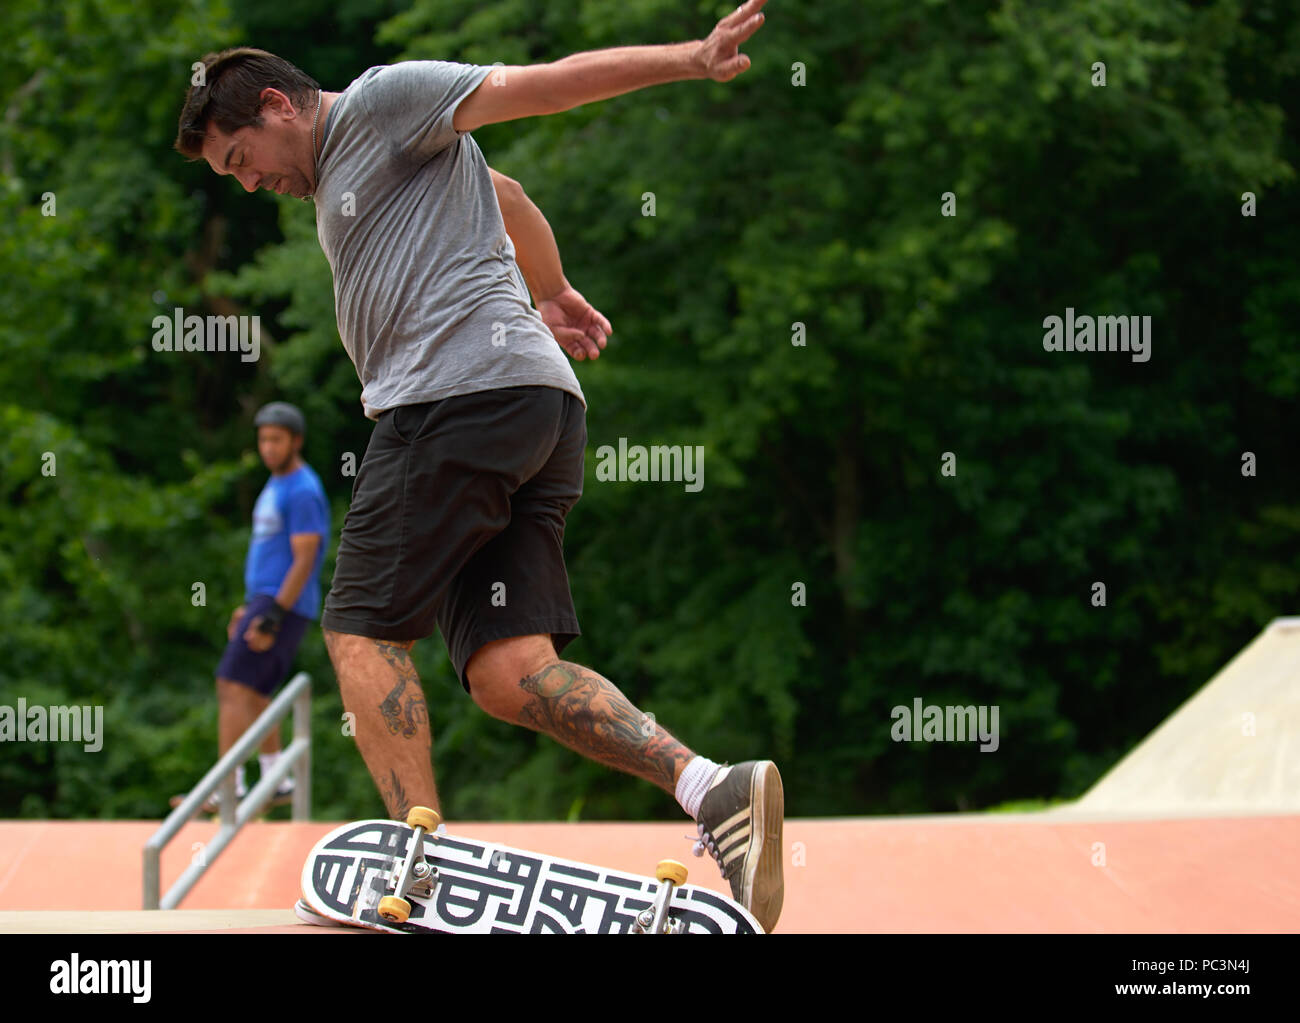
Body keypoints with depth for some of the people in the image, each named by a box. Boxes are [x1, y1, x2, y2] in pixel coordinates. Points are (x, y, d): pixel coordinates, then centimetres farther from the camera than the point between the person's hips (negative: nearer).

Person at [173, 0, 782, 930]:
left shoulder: (380, 102, 5)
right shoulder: (338, 175, 32)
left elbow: (541, 85, -5)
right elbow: (505, 201, 48)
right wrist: (550, 294, 60)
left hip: (463, 389, -9)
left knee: (362, 630, -5)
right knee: (509, 673, -5)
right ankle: (713, 789, -21)